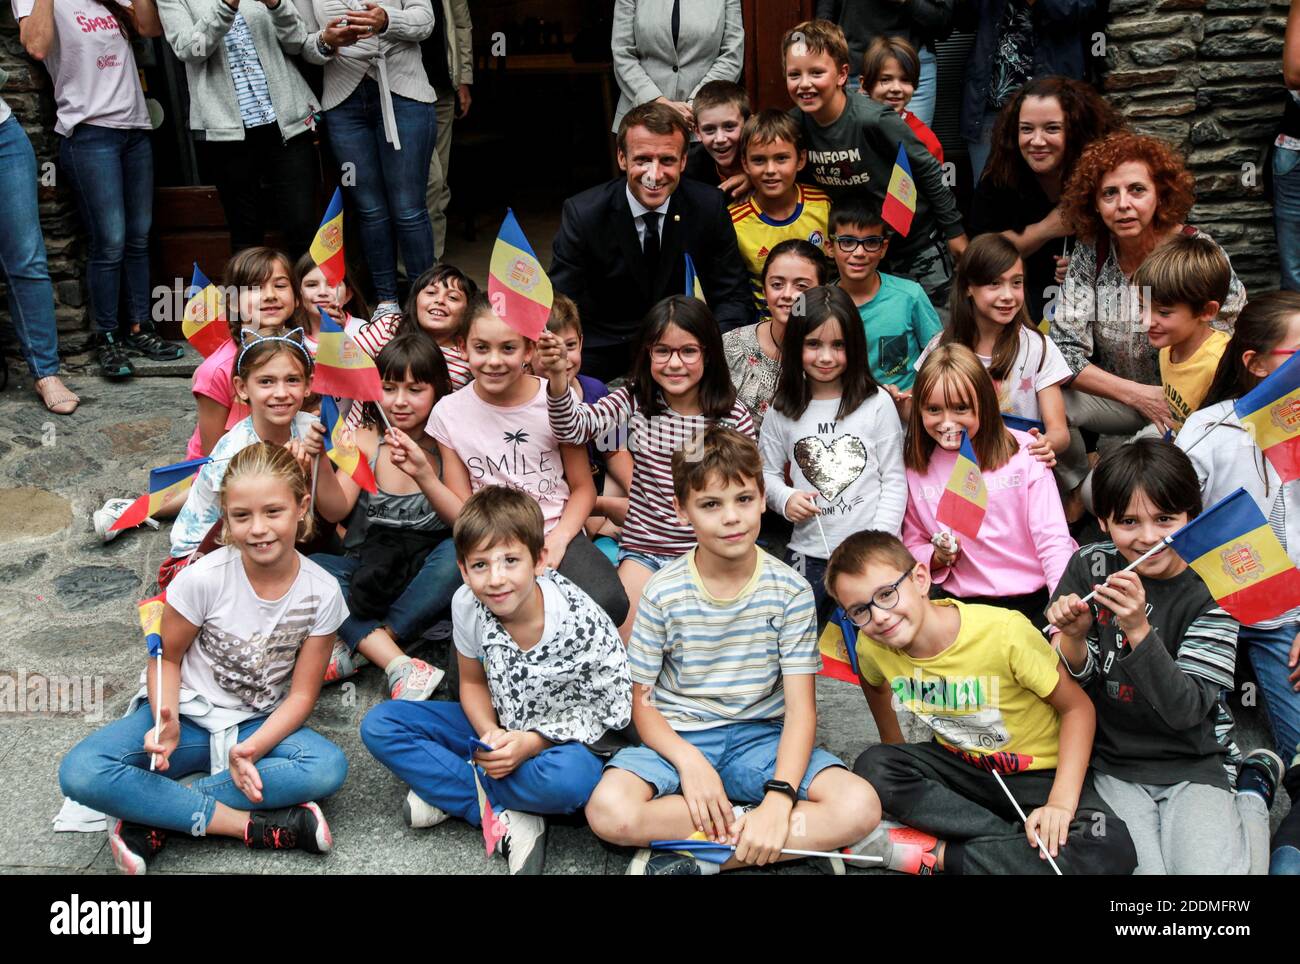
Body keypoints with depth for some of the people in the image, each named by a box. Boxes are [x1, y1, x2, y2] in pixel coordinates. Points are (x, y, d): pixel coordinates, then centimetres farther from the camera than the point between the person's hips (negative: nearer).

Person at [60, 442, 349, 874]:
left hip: (260, 725, 1)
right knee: (80, 773, -29)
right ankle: (249, 825, -24)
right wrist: (168, 722, -23)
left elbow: (301, 693, -8)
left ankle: (150, 816, -24)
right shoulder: (203, 578, -18)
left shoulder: (321, 593, -14)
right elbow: (168, 657, -3)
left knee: (329, 767, -31)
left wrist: (251, 750, -24)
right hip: (187, 714, -1)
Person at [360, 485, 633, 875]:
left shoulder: (581, 622, -26)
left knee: (568, 778, -41)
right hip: (499, 727, 5)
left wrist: (532, 742, -27)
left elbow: (610, 711, -16)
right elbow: (473, 683, 2)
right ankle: (507, 820, -19)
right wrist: (490, 735, -19)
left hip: (567, 739, -5)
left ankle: (447, 790, -14)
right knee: (378, 726, -11)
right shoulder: (467, 605, -14)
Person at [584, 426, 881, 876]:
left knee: (861, 806, -25)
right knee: (608, 810, -32)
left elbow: (800, 707, -9)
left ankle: (695, 858, -20)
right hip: (679, 738, 0)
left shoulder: (790, 590, -6)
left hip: (760, 736, 1)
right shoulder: (663, 593, -6)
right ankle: (801, 840, -20)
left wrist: (779, 799, -25)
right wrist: (689, 761, -21)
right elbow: (642, 701, -1)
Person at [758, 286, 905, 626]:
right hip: (807, 555, 2)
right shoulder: (782, 412, 3)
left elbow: (894, 482, -2)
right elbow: (767, 474, 11)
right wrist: (784, 499, -10)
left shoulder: (877, 403, -3)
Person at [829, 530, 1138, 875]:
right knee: (872, 767, -25)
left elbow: (1078, 707, -17)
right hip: (961, 765, 3)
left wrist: (1061, 802, -27)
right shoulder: (871, 646, -14)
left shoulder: (1004, 632, -27)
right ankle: (1014, 842, -21)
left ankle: (935, 853, -21)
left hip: (1039, 773, -3)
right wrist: (894, 746, 11)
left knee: (1110, 852, -32)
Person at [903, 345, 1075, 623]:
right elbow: (914, 547, 14)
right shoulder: (915, 467, 5)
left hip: (1037, 600, -2)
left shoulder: (1020, 450, -2)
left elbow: (1053, 539, -6)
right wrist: (938, 558, -8)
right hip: (964, 603, 2)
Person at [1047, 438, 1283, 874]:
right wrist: (1073, 637, -25)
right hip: (1111, 762, 1)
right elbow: (1074, 681, -2)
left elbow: (1184, 711, -19)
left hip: (1193, 763, -1)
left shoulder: (1212, 591, -11)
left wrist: (1138, 630, -33)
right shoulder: (1089, 566, -5)